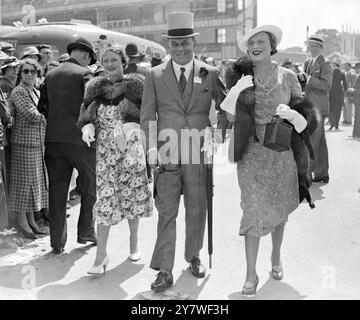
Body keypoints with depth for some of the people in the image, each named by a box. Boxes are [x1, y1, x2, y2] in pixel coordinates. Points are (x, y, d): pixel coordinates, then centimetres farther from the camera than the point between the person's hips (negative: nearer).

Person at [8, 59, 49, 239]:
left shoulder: (36, 92, 16)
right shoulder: (18, 92, -9)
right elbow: (32, 115, -20)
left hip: (39, 143, 8)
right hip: (24, 143, -8)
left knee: (35, 182, 11)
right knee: (24, 182, -1)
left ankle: (31, 220, 21)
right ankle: (22, 222, 10)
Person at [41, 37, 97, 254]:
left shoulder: (50, 75, 12)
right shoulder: (84, 73, -5)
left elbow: (43, 105, 13)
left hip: (53, 139, 5)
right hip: (79, 138, -5)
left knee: (57, 192, 9)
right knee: (91, 187, 13)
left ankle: (57, 242, 14)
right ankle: (86, 232, 19)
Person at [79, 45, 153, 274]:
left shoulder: (136, 84, 2)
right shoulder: (95, 87, 9)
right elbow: (86, 116, 11)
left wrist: (133, 126, -15)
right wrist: (89, 127, -11)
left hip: (132, 146, -1)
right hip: (106, 148, 1)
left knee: (133, 193, 9)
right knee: (105, 197, -3)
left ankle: (134, 241, 31)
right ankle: (102, 254, 3)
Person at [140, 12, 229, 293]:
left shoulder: (210, 74, 4)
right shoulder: (155, 75, 4)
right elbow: (147, 116, 4)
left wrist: (219, 134, -2)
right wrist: (151, 148, -7)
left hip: (198, 153, 1)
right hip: (166, 154, 0)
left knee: (197, 209, 12)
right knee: (166, 212, 1)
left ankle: (194, 257, 33)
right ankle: (165, 271, 9)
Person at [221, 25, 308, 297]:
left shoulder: (288, 77, -1)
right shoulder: (243, 80, -1)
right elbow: (232, 117, 1)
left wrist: (291, 114, -16)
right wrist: (238, 92, -14)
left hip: (282, 152, 1)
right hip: (252, 153, -1)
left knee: (280, 208, 15)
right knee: (255, 210, -5)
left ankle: (276, 258, 38)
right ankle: (251, 274, 7)